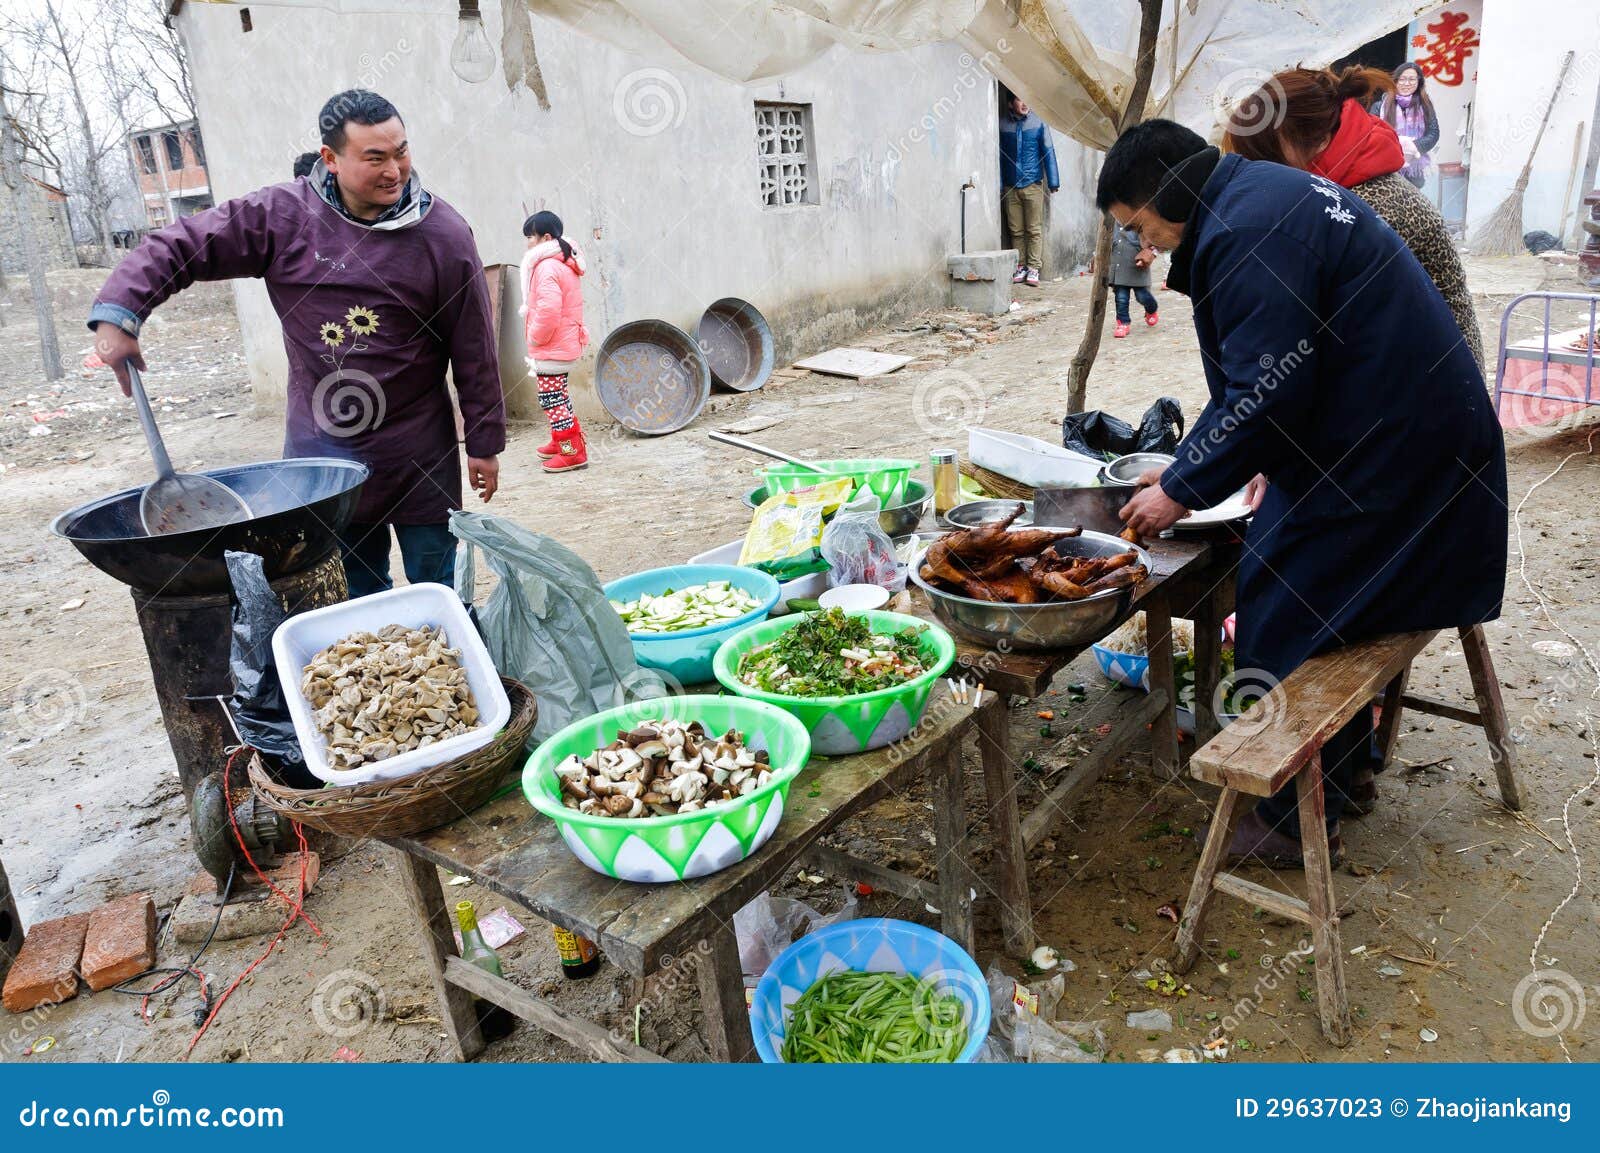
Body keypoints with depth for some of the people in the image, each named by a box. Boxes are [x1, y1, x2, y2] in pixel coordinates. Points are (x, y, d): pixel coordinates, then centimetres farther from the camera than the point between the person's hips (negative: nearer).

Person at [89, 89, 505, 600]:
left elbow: (474, 351, -4)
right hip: (319, 444, 2)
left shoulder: (443, 234, -8)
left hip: (418, 456, -2)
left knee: (438, 588, 8)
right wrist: (118, 313, -13)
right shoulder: (280, 215, -4)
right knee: (352, 592, 13)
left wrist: (485, 443, -1)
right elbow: (178, 247, 2)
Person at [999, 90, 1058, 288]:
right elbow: (999, 156, 8)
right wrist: (999, 185, 5)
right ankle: (1020, 267, 13)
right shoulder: (1002, 125, 4)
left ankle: (1033, 268, 2)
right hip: (1010, 187, 1)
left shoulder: (1038, 123, 2)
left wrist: (1053, 181, 0)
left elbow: (1048, 151, 3)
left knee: (1034, 229, -2)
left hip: (1033, 184, -1)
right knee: (1016, 230, 5)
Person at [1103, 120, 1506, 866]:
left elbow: (1267, 393, -24)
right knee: (1342, 611, 21)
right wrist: (1190, 464, 16)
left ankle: (1298, 825, 13)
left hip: (1384, 454, -10)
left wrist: (1184, 490, -13)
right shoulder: (1264, 194, 13)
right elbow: (1255, 377, 17)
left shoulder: (1245, 232, -21)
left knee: (1298, 629, 0)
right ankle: (1346, 766, 39)